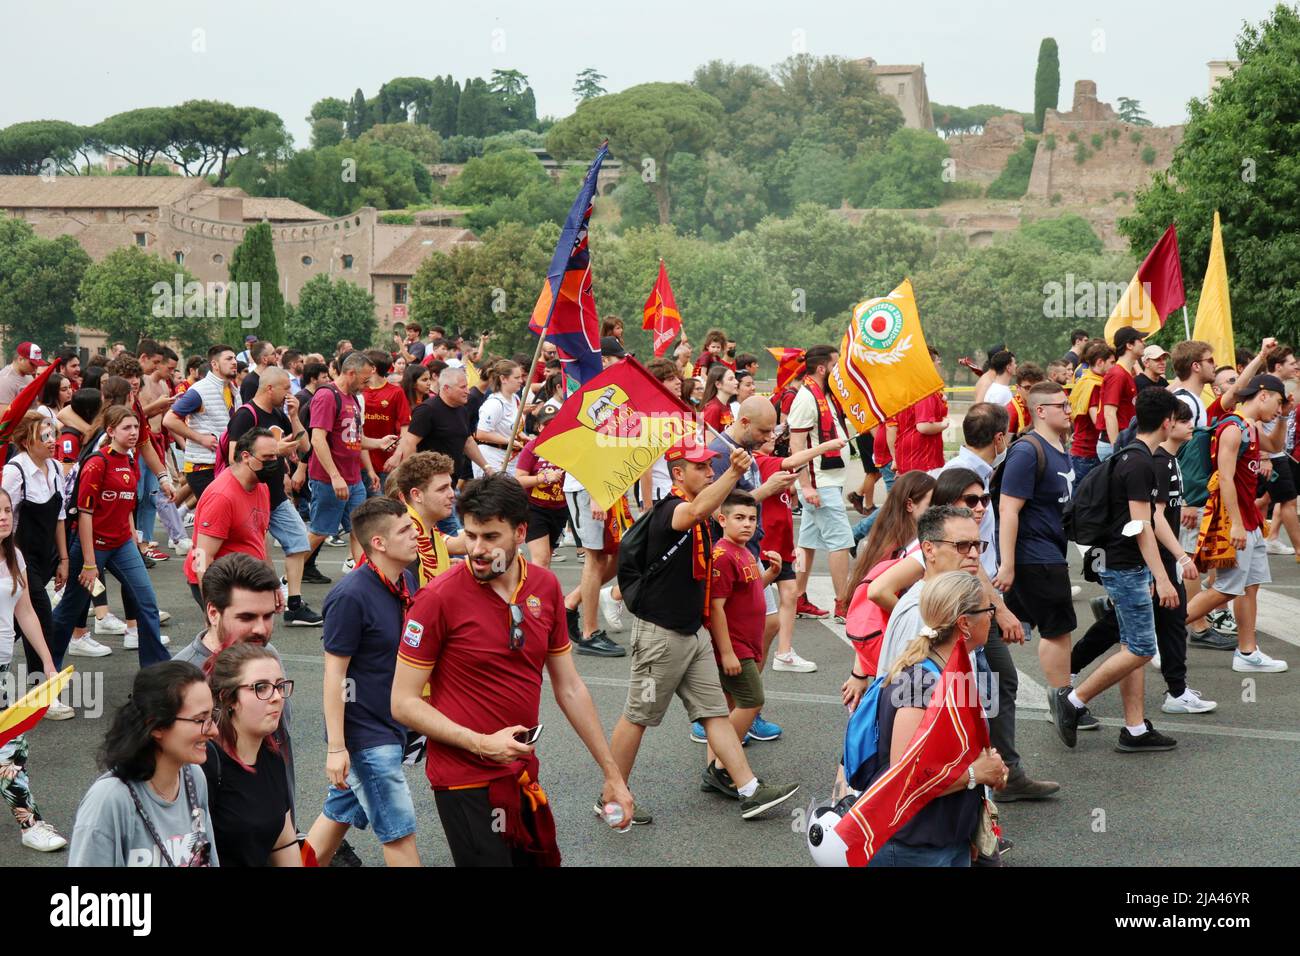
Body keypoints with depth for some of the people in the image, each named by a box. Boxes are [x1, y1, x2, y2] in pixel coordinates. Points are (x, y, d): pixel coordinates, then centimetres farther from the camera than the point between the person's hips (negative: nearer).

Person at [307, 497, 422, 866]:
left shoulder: (405, 582, 3)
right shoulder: (350, 596, -21)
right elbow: (334, 673, -19)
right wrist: (336, 747, -19)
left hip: (389, 725, 8)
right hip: (364, 734, -8)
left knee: (340, 812, 19)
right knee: (400, 832, 0)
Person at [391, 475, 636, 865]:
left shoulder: (546, 586, 0)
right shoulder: (439, 598, -15)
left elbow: (569, 688, 8)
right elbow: (404, 703, -11)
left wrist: (611, 773, 9)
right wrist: (482, 743, -21)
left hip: (525, 774, 6)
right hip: (467, 782, -5)